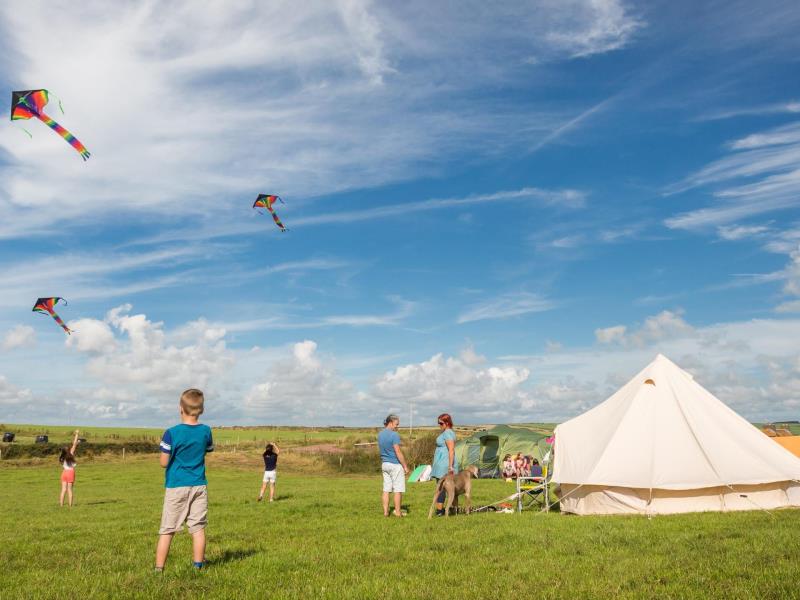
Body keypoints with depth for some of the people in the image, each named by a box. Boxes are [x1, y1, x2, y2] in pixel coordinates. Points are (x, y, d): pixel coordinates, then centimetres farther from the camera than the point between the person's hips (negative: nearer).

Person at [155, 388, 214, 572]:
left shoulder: (171, 433, -12)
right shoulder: (206, 431, -1)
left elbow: (164, 462, -9)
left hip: (176, 486, -2)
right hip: (199, 485, 3)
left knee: (167, 530, 5)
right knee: (198, 528, 9)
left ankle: (158, 568, 7)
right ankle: (198, 565, 14)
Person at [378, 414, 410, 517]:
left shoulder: (380, 434, 8)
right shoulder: (394, 435, -16)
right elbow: (398, 452, -17)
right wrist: (405, 466, -11)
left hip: (384, 464, 7)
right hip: (395, 464, -7)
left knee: (386, 489, 9)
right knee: (398, 489, 1)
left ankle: (385, 511, 10)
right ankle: (398, 512, 5)